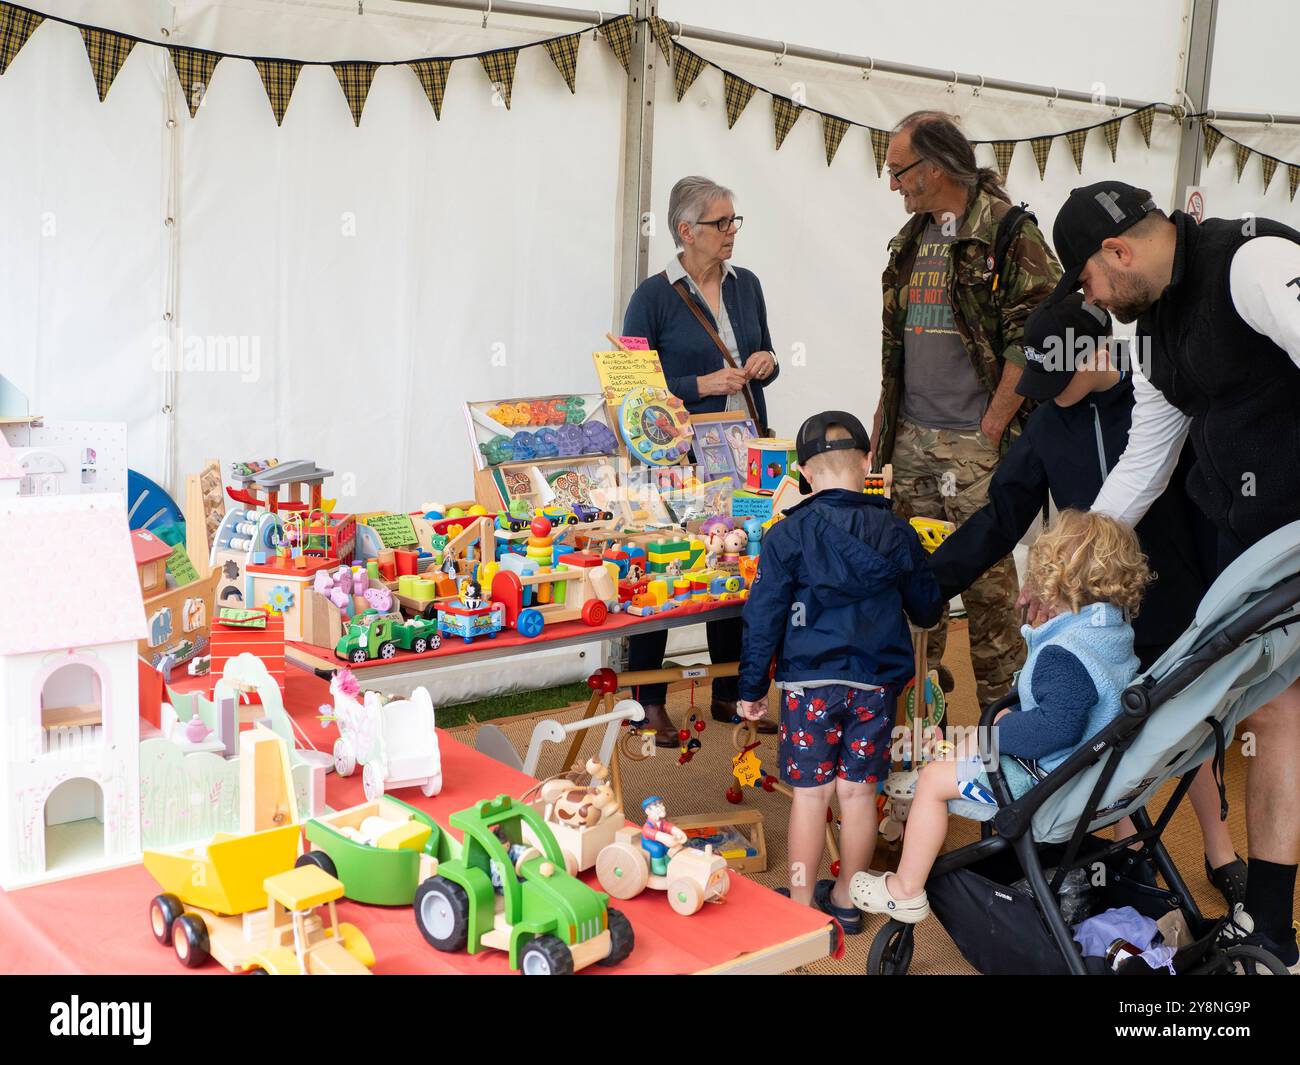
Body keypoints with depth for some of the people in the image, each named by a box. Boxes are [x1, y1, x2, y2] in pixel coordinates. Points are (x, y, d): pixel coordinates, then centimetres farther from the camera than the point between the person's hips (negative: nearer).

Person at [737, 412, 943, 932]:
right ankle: (847, 902, 24)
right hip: (876, 683, 2)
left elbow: (764, 615, -6)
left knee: (810, 792, 7)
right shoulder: (897, 533, 1)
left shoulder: (787, 535, -7)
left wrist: (751, 685, 3)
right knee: (858, 790, 11)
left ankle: (802, 905, 16)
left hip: (809, 683, -2)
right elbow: (927, 608, 11)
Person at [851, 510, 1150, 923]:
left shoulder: (1064, 653, -30)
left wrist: (1002, 730, -23)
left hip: (1049, 780, -10)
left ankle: (905, 890, 9)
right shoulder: (1117, 628, 0)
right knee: (969, 746, 27)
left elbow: (1059, 726, -38)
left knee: (933, 779, -2)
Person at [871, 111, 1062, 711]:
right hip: (910, 438, 7)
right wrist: (883, 422, 15)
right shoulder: (911, 242, 15)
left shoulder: (1008, 233, -8)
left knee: (986, 576, -3)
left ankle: (1002, 707, 10)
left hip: (974, 442, -7)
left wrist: (992, 428, -14)